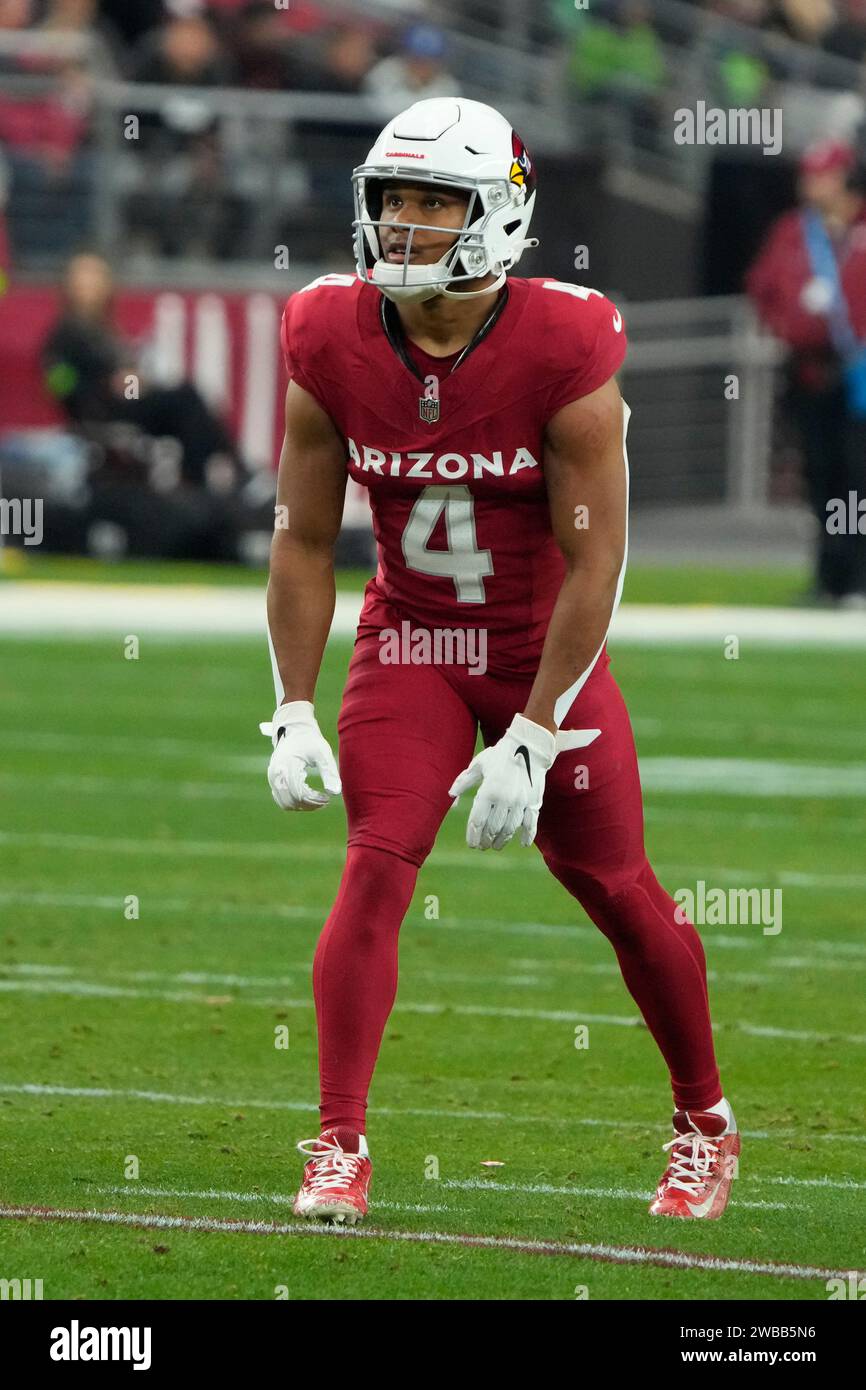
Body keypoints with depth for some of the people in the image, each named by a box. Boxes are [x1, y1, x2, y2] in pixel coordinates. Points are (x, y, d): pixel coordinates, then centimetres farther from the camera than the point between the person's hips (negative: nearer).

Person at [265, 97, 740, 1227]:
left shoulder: (565, 352, -23)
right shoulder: (333, 346, -13)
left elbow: (594, 563, -19)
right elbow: (305, 544, -3)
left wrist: (529, 741, -20)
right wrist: (294, 713, -8)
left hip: (546, 647, -2)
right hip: (410, 639, 2)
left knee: (615, 888, 6)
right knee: (377, 870, -15)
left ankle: (706, 1125, 27)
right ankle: (340, 1152, -12)